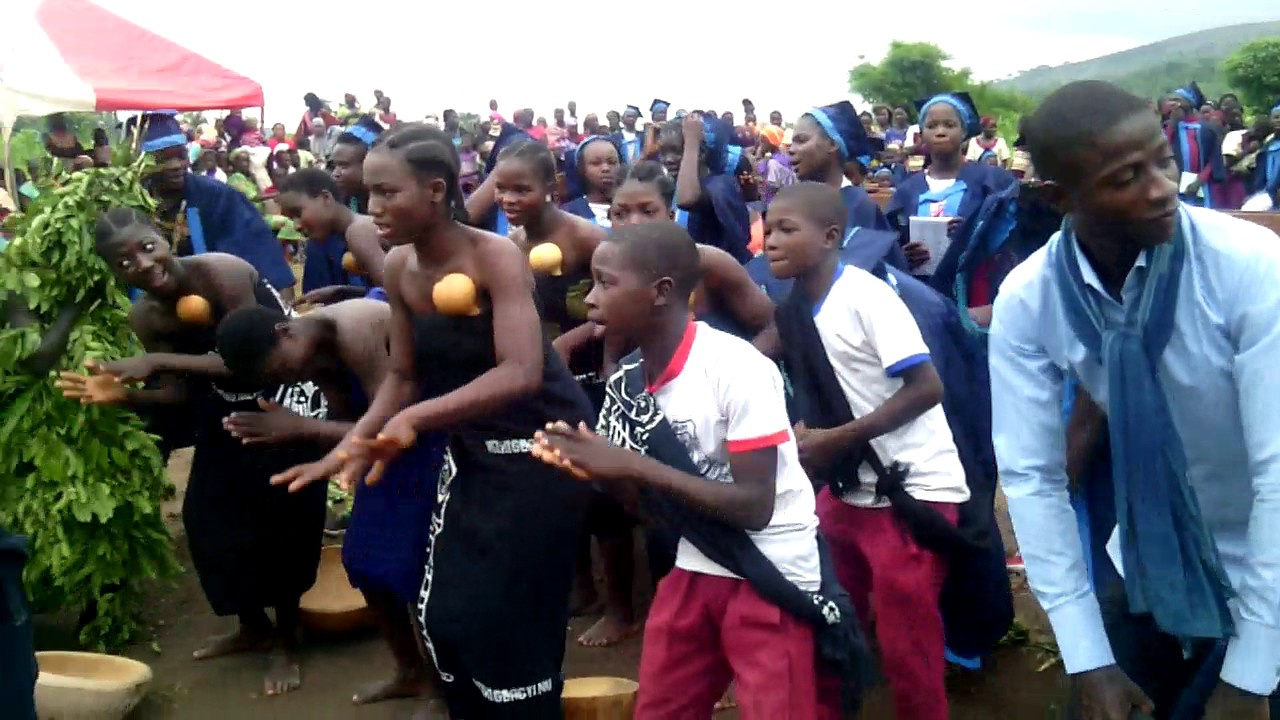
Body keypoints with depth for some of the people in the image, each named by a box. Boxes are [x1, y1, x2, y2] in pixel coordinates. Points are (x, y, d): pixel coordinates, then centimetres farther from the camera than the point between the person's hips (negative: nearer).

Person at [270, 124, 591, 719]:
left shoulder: (496, 257, -23)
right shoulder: (398, 267, -3)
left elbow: (521, 374, -35)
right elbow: (403, 376, 4)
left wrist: (417, 419, -44)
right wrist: (349, 447, -10)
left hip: (538, 447, -7)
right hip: (470, 449, 7)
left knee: (510, 619, -3)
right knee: (442, 613, 12)